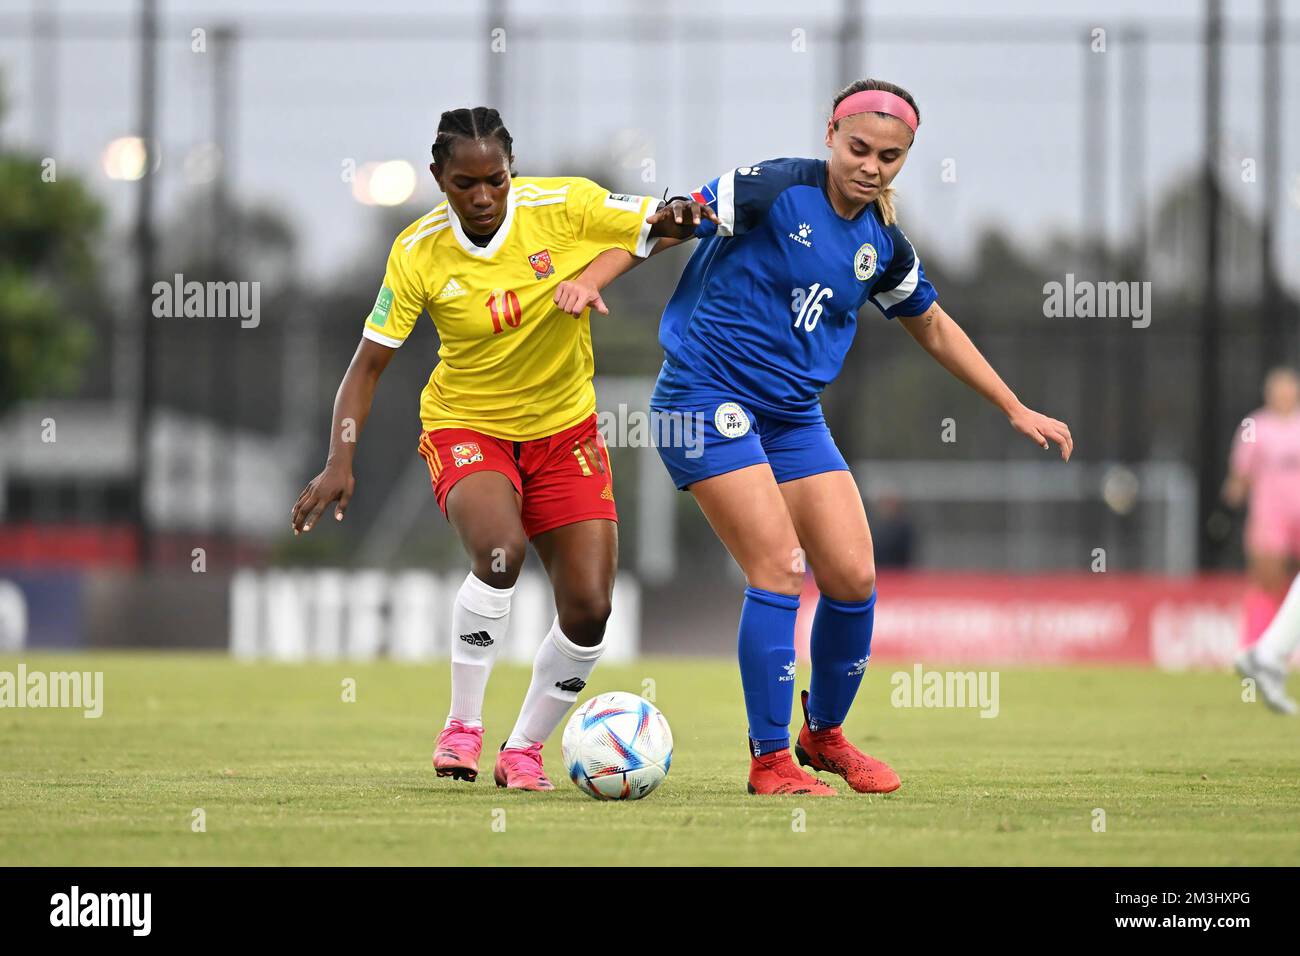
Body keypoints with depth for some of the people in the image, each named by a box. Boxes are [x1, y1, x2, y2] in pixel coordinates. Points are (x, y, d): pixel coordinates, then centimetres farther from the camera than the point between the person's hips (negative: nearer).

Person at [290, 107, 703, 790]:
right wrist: (340, 461, -19)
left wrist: (687, 216, -34)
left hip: (564, 432, 2)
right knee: (499, 552, -32)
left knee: (589, 612, -7)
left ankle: (524, 750, 17)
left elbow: (666, 226, -9)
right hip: (465, 426, -2)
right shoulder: (418, 254, -13)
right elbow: (369, 363, -7)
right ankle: (462, 725, -14)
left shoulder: (564, 207, -15)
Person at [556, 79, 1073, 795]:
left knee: (853, 579, -1)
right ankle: (769, 759, -5)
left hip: (794, 415, 7)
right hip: (708, 399, -7)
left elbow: (932, 327, 22)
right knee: (780, 570, -16)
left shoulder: (883, 244, 7)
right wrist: (590, 279, -25)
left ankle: (824, 735, 23)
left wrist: (1016, 410, 22)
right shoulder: (775, 189, -12)